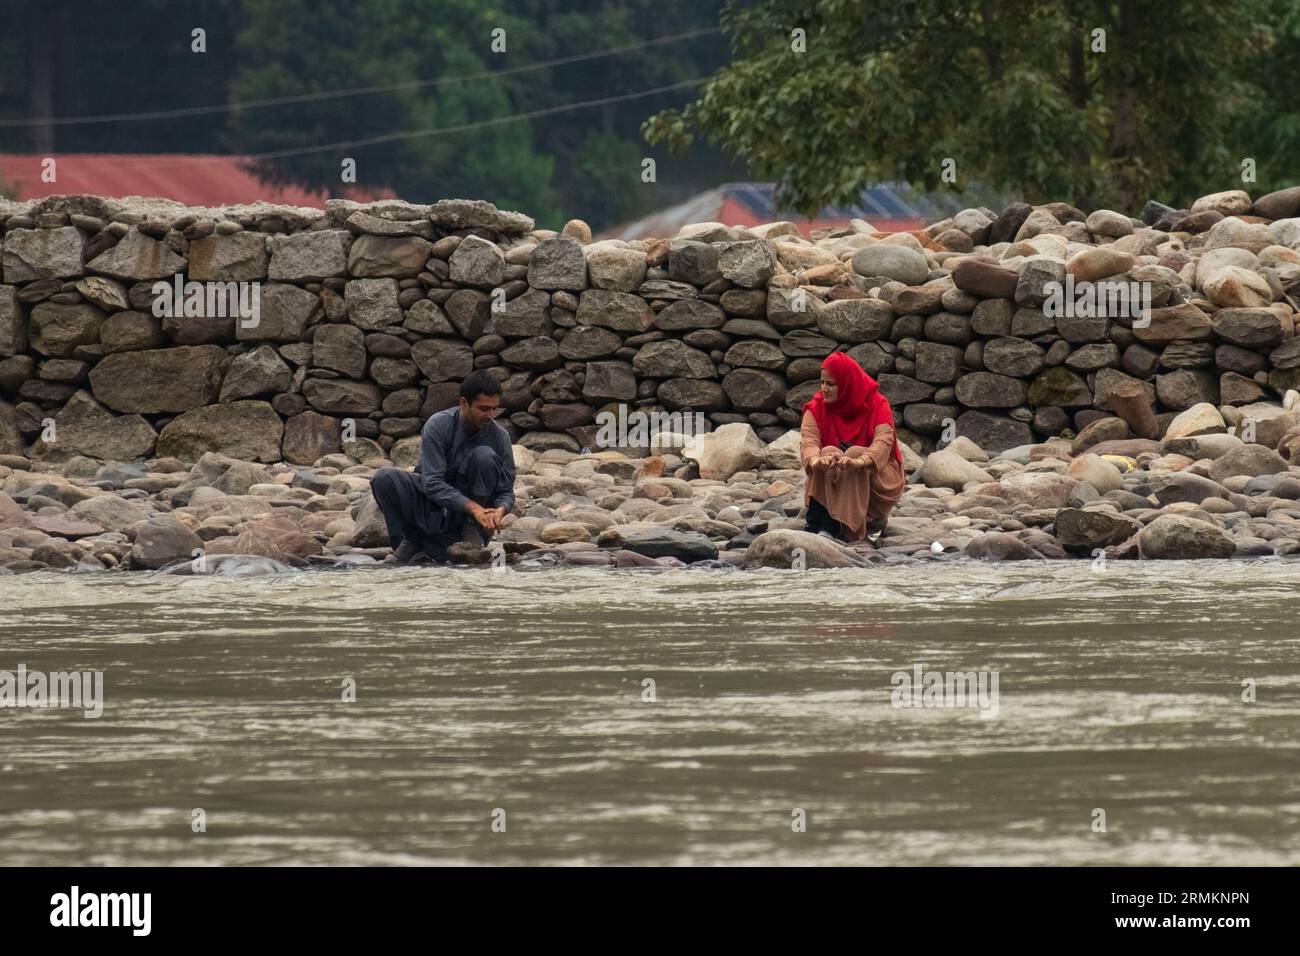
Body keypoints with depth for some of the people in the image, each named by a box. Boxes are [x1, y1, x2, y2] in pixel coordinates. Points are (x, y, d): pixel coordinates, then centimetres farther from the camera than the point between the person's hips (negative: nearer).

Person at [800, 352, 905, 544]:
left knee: (855, 453, -31)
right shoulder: (817, 408, -5)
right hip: (831, 481, 2)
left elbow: (883, 441, -28)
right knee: (829, 452, -29)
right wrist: (816, 460, -47)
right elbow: (808, 441, -22)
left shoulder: (877, 405, -11)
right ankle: (818, 526, -39)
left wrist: (859, 462, -50)